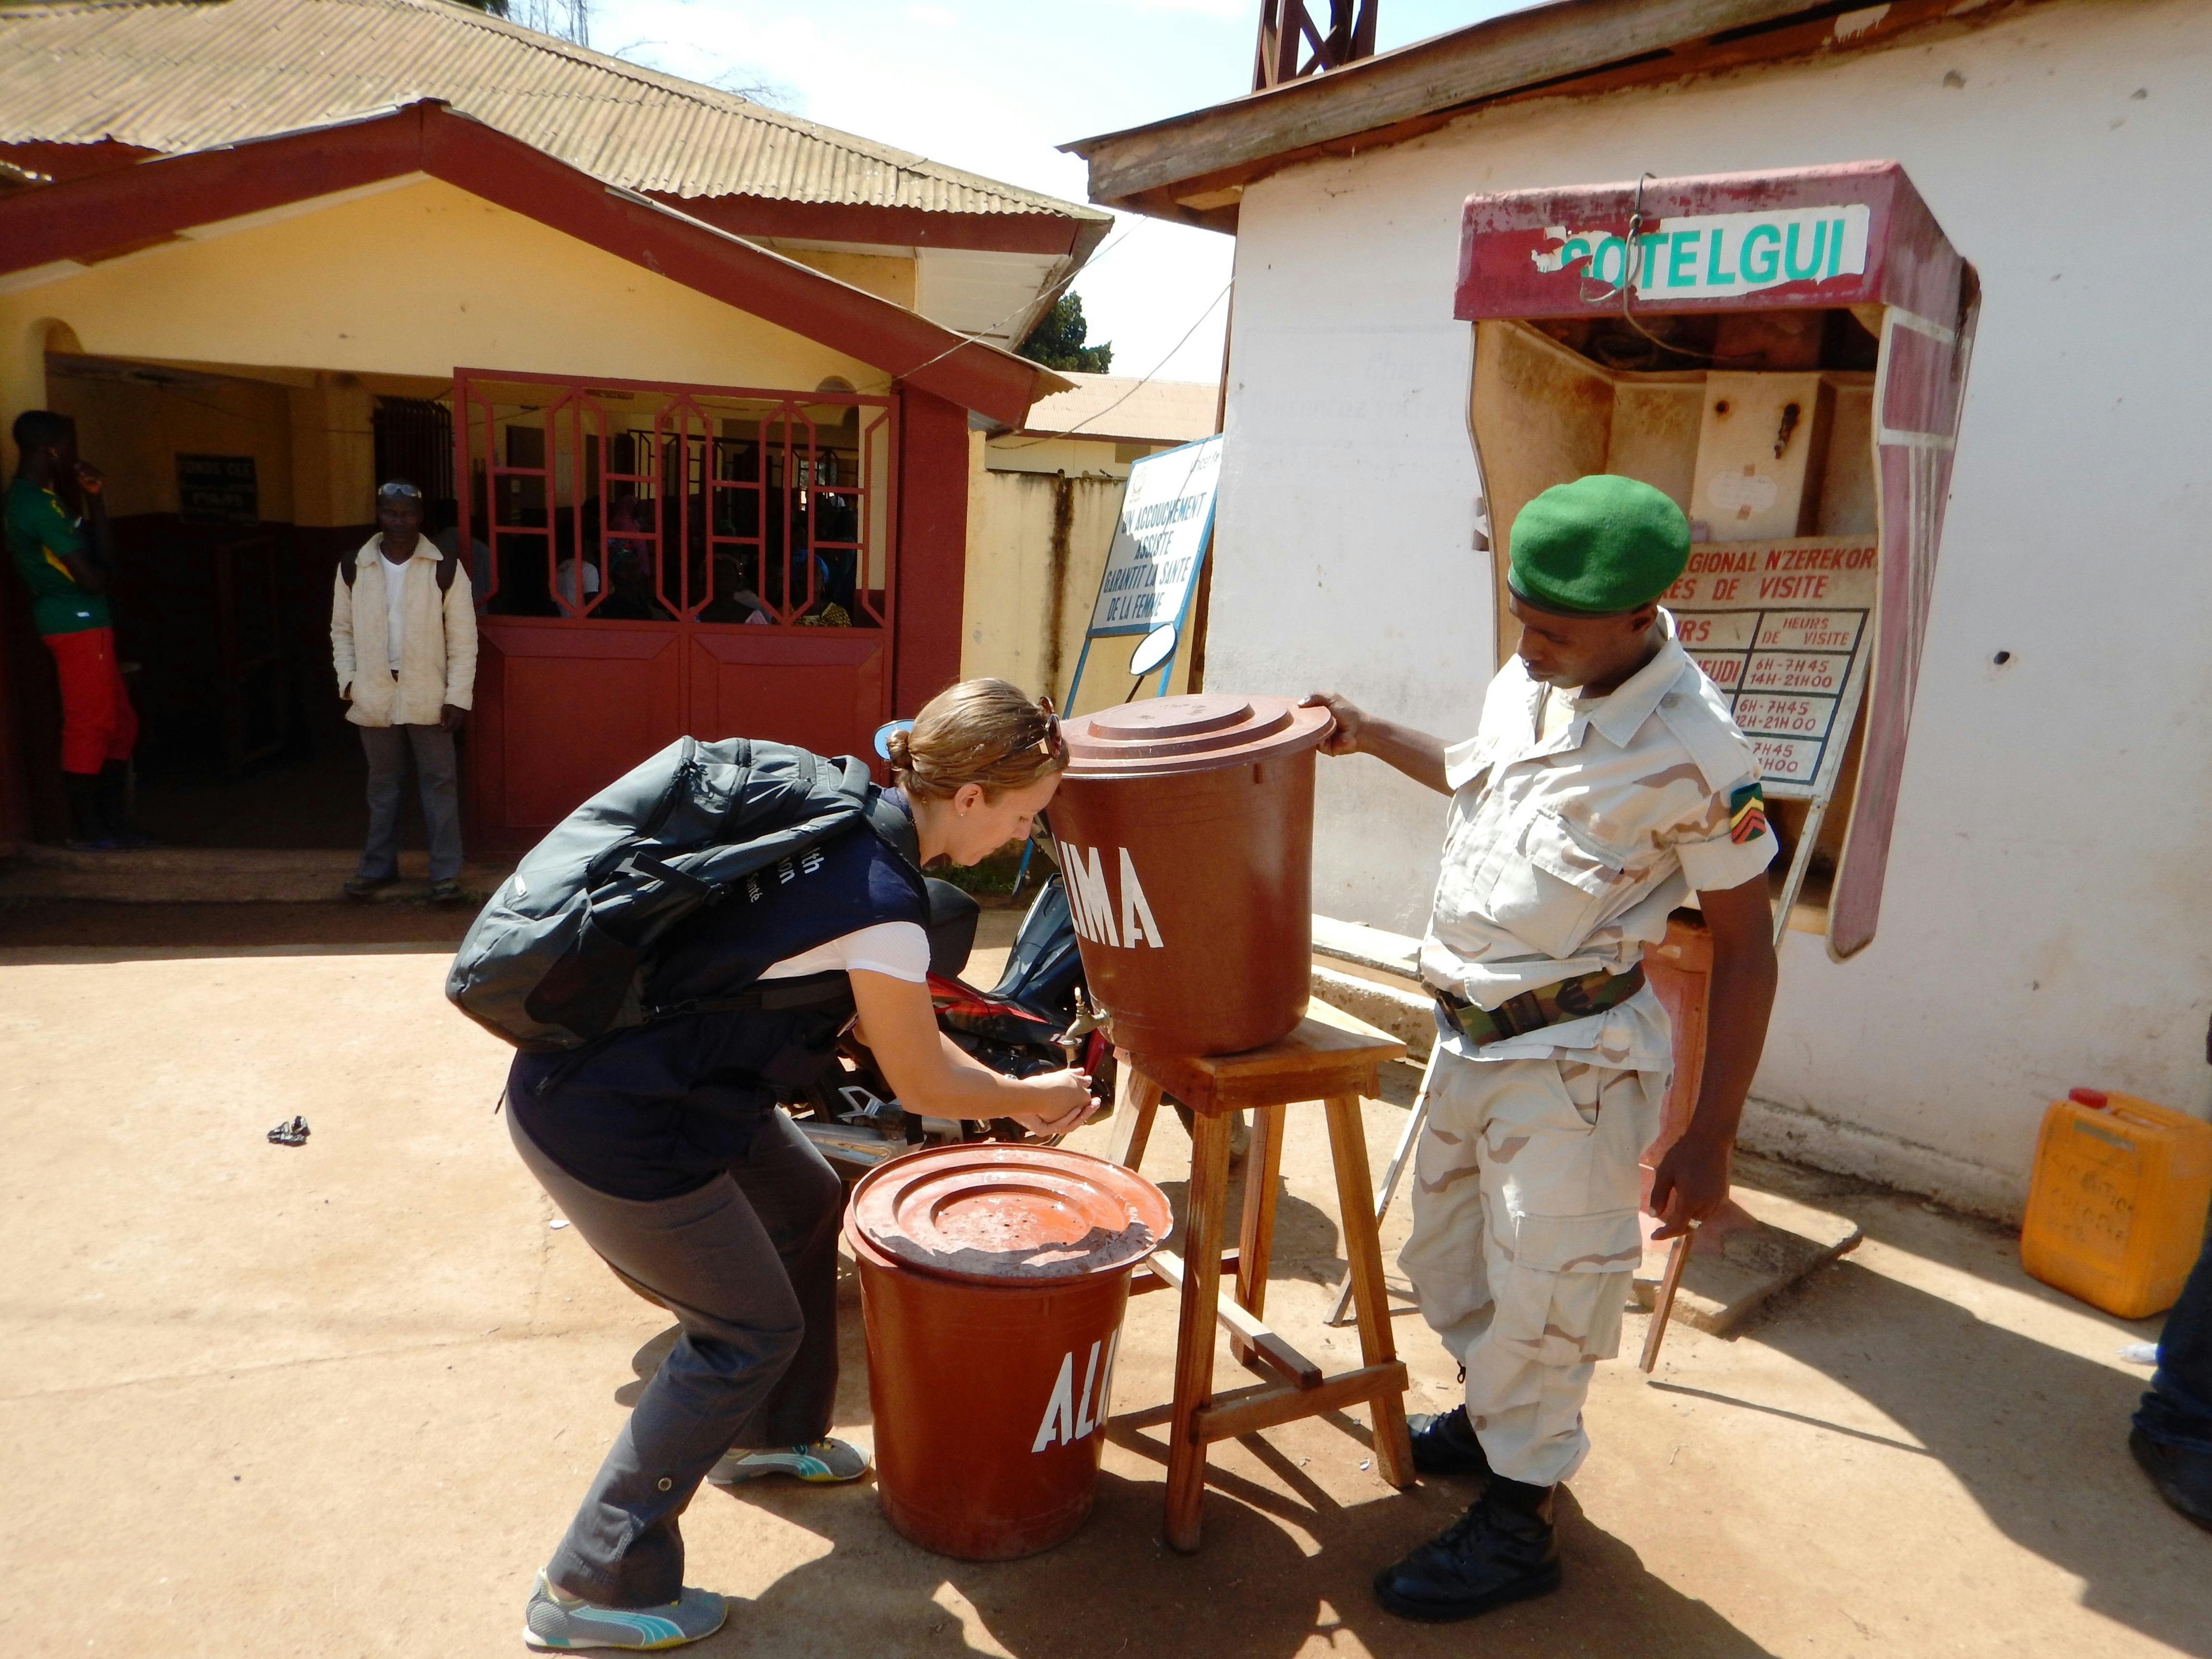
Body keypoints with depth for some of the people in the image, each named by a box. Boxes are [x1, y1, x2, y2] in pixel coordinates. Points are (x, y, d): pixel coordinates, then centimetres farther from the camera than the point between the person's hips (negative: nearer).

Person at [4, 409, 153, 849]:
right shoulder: (41, 505, -16)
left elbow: (101, 554, 13)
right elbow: (93, 577, -18)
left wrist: (95, 499, 6)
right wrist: (101, 566, 5)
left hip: (83, 623, 10)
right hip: (78, 625, -10)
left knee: (121, 723, 13)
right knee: (89, 727, -4)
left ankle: (114, 823, 19)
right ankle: (86, 830, 4)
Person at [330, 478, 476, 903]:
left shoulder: (445, 569, -5)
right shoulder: (353, 569, 2)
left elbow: (463, 638, -5)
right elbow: (342, 631, 10)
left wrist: (458, 696, -9)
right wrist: (348, 680, -3)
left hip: (428, 696, -2)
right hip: (374, 696, 3)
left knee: (439, 782, 2)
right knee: (382, 783, 14)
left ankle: (446, 871, 9)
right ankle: (379, 866, 25)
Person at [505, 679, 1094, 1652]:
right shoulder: (880, 903, -26)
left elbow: (881, 1010, 14)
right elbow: (923, 1085, -10)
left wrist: (1007, 1092, 17)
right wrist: (1032, 1098, 8)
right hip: (607, 1130, -9)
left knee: (805, 1205, 23)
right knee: (750, 1330, 6)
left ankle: (768, 1436, 45)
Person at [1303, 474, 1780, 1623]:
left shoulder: (1691, 750, -20)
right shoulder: (1522, 684, 0)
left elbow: (1744, 946, -14)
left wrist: (1708, 1139, -13)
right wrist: (1373, 739, 15)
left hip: (1573, 1055, -8)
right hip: (1470, 1031, 8)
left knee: (1538, 1292, 4)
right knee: (1443, 1250, 22)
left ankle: (1518, 1523, 26)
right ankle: (1491, 1422, 48)